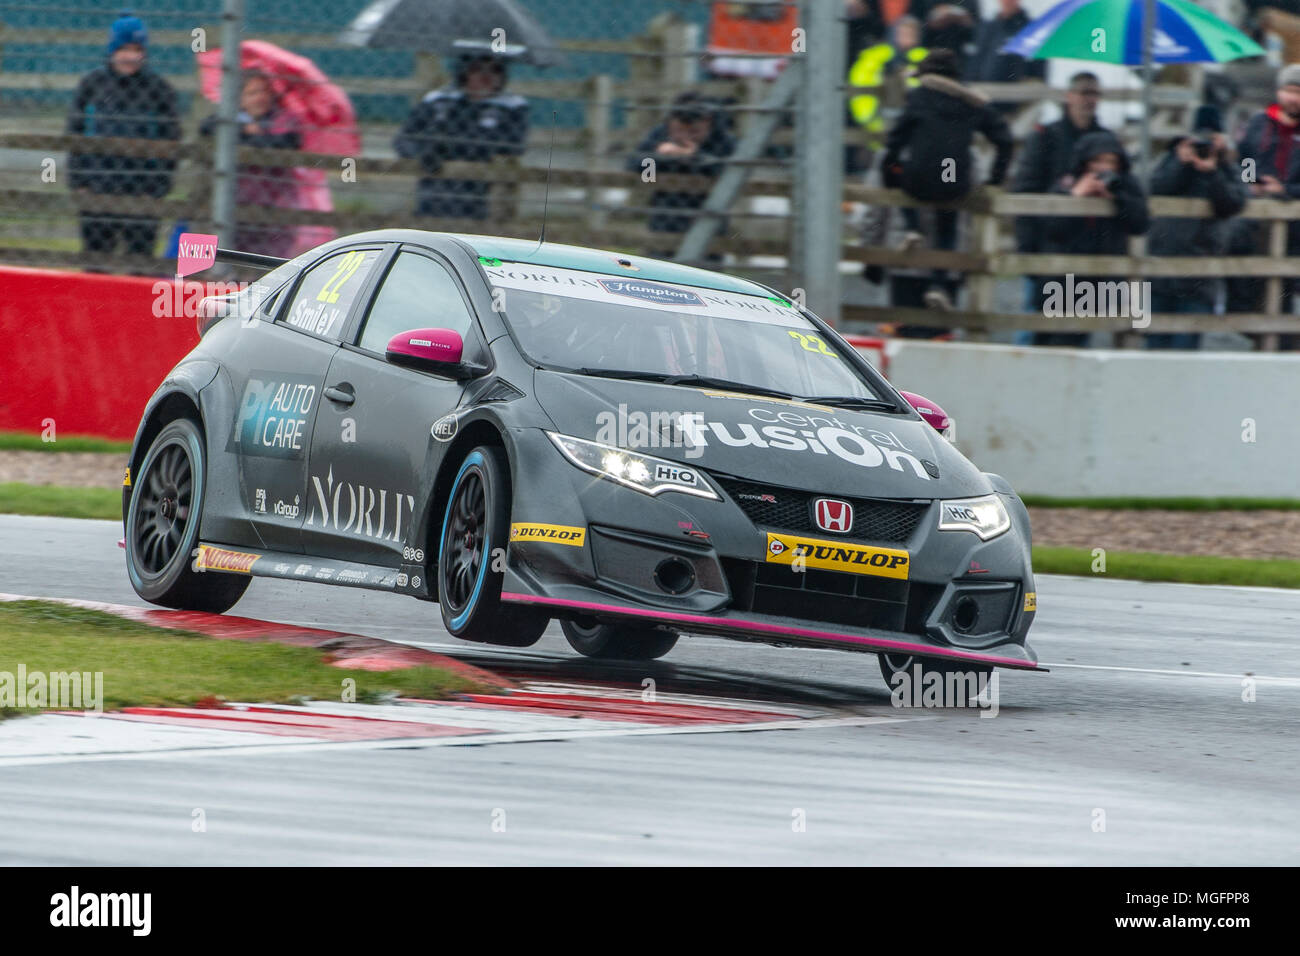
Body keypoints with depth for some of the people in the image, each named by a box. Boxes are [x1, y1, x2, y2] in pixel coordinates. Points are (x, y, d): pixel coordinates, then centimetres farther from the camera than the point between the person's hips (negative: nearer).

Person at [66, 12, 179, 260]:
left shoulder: (159, 89, 2)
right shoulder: (91, 84, 5)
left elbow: (170, 141, 5)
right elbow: (75, 133, 9)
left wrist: (160, 184, -3)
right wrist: (78, 182, 2)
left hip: (142, 192, -1)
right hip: (97, 189, 1)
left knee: (140, 255, -4)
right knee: (94, 251, 3)